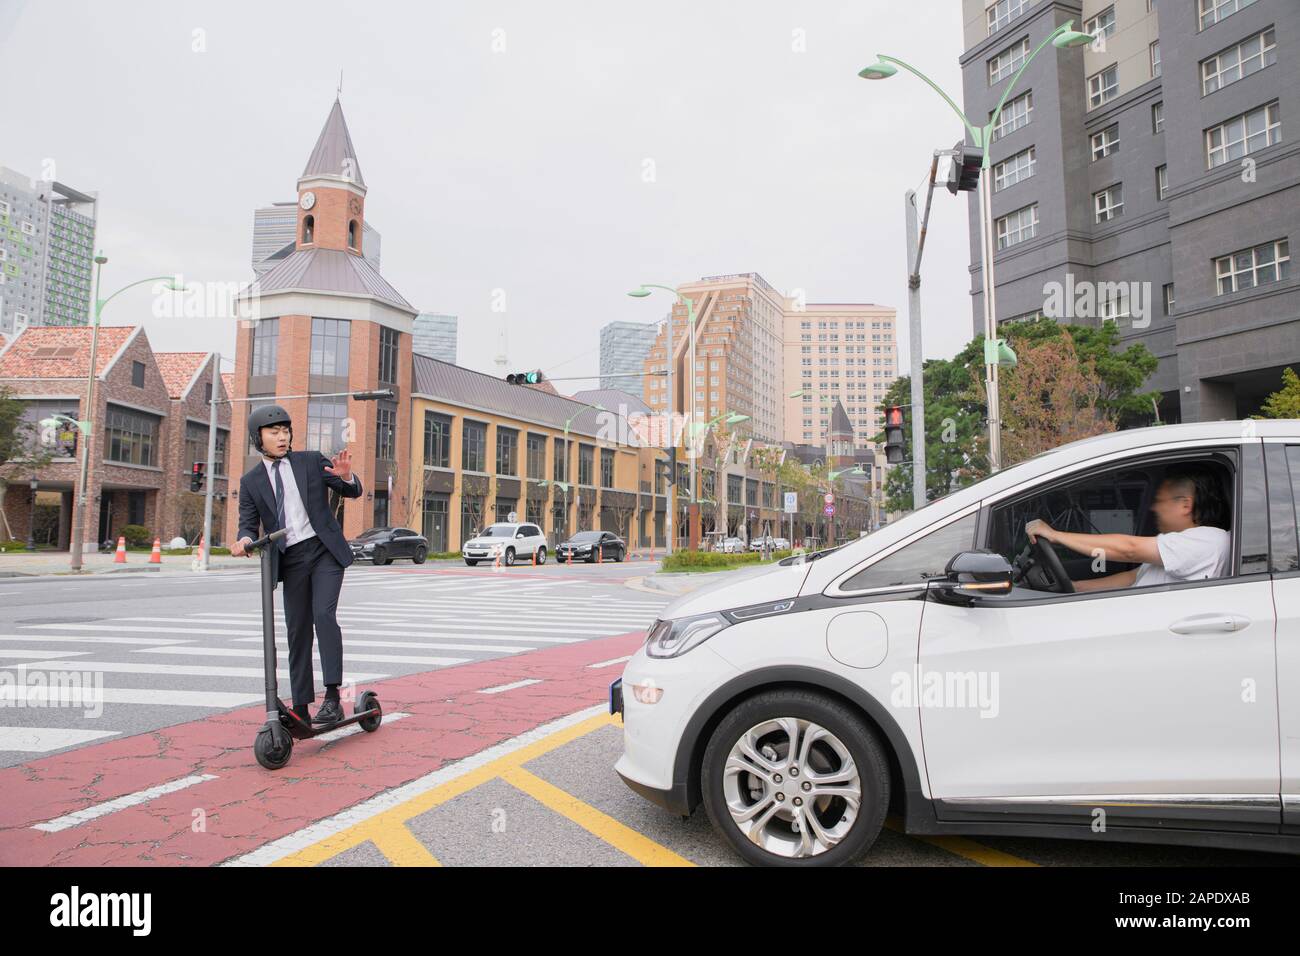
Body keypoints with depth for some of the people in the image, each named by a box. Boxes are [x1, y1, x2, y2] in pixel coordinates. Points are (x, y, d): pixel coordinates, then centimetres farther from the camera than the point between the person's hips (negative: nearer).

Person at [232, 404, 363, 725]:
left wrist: (345, 476, -17)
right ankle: (301, 708, 14)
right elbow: (249, 522, 2)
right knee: (297, 630, 6)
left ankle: (333, 698, -19)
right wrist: (245, 541, -21)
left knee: (324, 614, -20)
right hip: (290, 560, 2)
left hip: (324, 550, -2)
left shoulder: (311, 461, 5)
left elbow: (353, 492, 7)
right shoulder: (251, 481, 8)